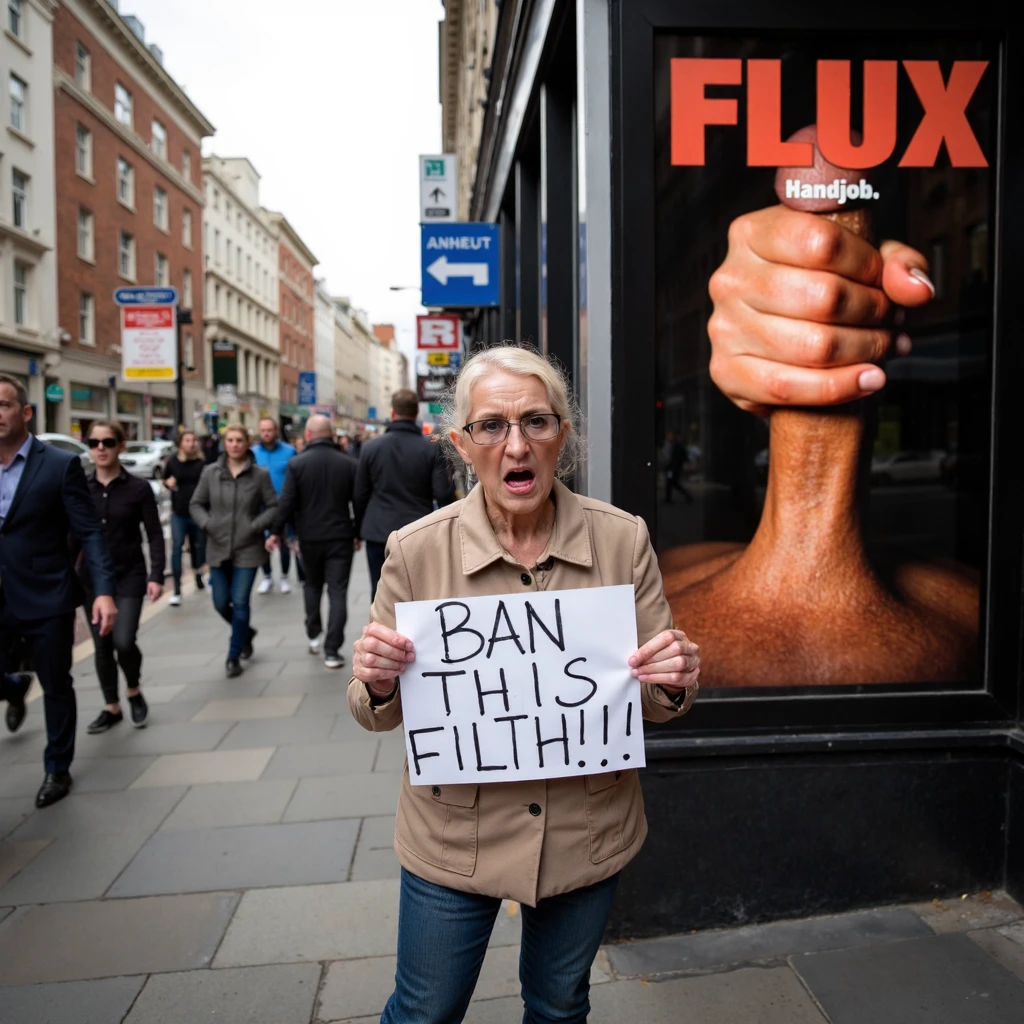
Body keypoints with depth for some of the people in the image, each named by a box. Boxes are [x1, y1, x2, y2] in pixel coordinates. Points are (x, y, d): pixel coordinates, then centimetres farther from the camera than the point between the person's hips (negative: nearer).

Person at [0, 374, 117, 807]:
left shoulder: (61, 465, -7)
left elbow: (90, 532, -9)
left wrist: (104, 591, -20)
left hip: (46, 599, -3)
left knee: (56, 687, 9)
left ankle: (57, 769, 30)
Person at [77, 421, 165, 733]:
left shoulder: (138, 487, -6)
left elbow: (155, 535, -5)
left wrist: (156, 575, -13)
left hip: (129, 575, -3)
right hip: (91, 578, 3)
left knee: (124, 642, -13)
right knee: (102, 647, 8)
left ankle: (134, 691, 17)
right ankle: (112, 708, 25)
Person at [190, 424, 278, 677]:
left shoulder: (260, 474, -5)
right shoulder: (210, 473, 1)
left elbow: (273, 506, -2)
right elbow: (196, 504, 8)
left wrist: (256, 526, -14)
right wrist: (207, 524, -8)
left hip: (247, 549, -3)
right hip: (218, 549, 3)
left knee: (240, 602, -2)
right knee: (221, 603, 9)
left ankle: (234, 656, 14)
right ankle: (246, 633, 39)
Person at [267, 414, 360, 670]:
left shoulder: (296, 464, -7)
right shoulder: (349, 464, -3)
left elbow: (286, 502, -10)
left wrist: (276, 531, 2)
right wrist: (358, 534, 10)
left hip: (310, 536, 1)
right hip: (340, 536, -1)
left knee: (313, 585, 23)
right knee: (337, 592, 1)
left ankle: (313, 635, 26)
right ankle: (332, 651, -2)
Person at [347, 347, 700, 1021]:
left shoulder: (622, 540, -11)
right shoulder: (417, 551, -14)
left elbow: (656, 704, -1)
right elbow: (382, 714, -4)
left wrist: (673, 686, -23)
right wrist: (377, 686, -26)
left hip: (586, 833, 2)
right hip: (454, 834, -1)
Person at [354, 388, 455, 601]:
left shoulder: (371, 447, 0)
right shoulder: (431, 449, -5)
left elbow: (360, 495, 4)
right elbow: (444, 494, -9)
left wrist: (360, 527, 17)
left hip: (379, 532, 1)